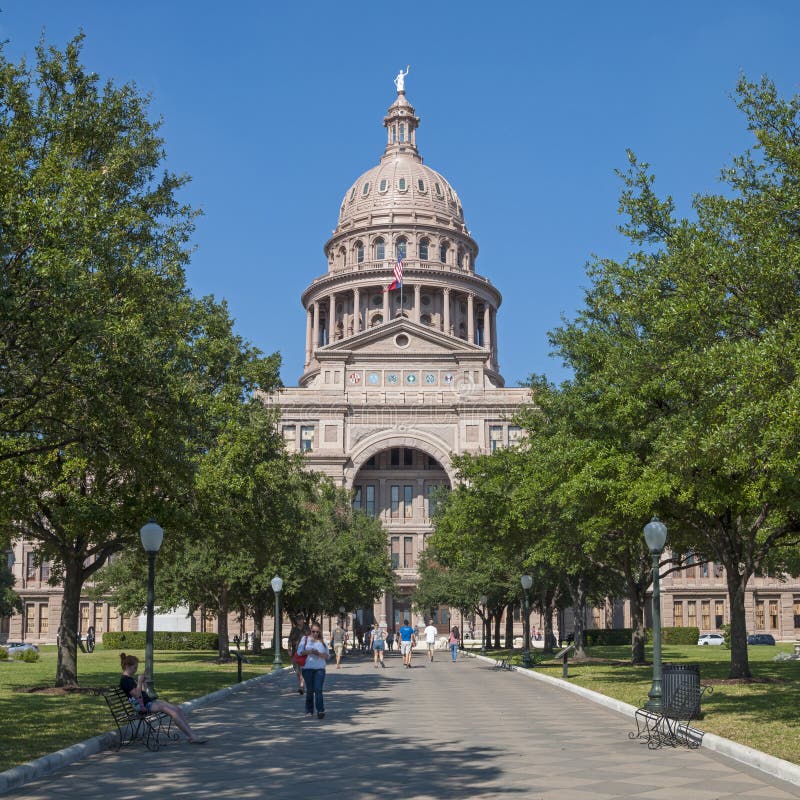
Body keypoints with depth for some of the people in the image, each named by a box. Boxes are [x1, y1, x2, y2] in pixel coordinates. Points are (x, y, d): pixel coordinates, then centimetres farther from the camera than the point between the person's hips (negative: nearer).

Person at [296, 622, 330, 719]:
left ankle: (320, 711, -15)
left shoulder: (322, 641, 11)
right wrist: (309, 652, -17)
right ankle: (309, 711, 17)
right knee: (310, 690, 6)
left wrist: (319, 654, -10)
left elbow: (328, 655, 8)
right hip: (307, 668, 0)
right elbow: (299, 652, -2)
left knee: (318, 690, -11)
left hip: (320, 668, 0)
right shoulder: (305, 639, 8)